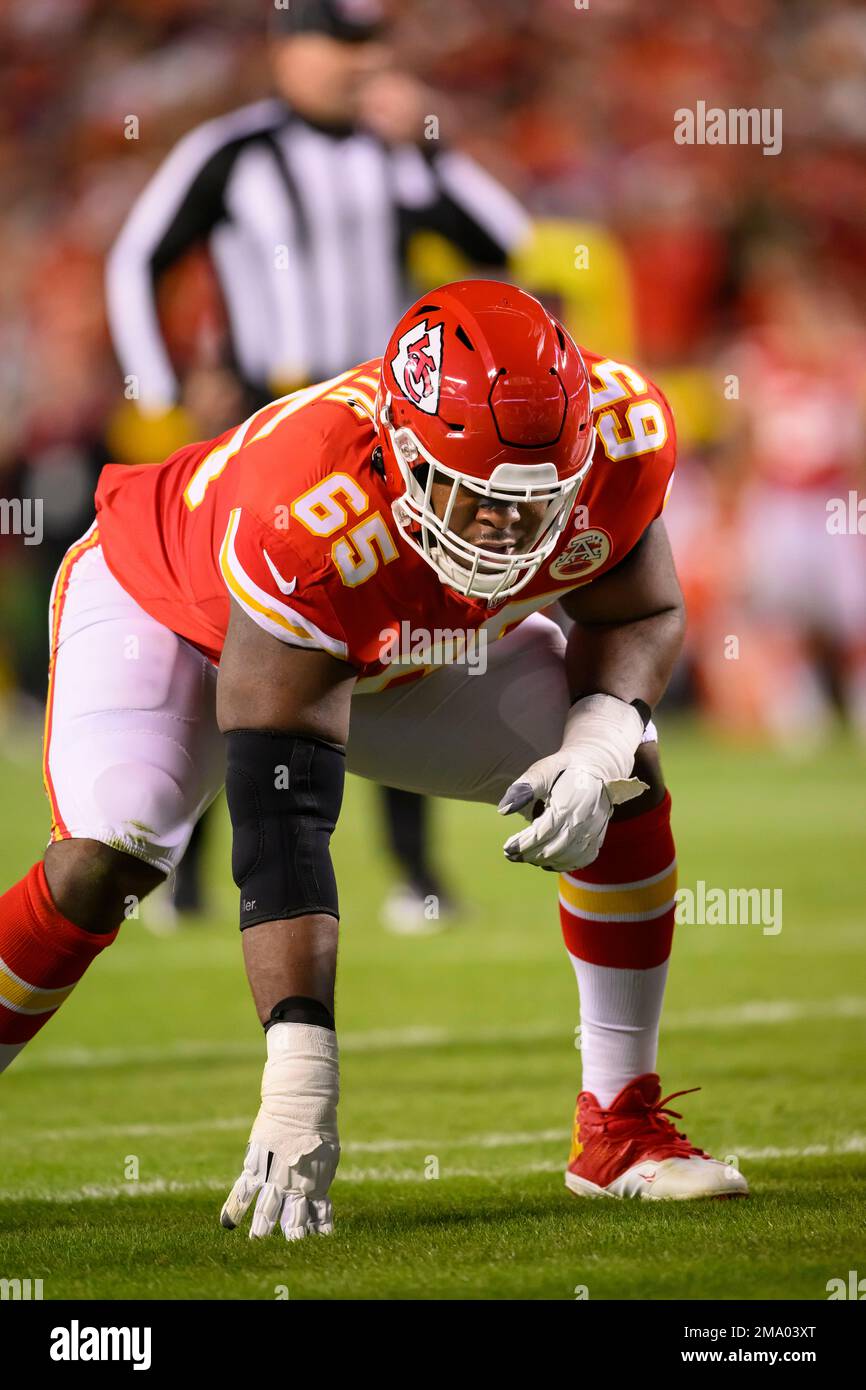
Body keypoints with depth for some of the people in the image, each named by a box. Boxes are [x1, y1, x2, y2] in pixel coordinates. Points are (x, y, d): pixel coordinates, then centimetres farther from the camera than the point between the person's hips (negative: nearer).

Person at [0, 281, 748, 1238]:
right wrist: (298, 1081, -50)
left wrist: (595, 751, -30)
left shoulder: (617, 434, -31)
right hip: (170, 610, -5)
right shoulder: (306, 518, -45)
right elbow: (281, 825, -45)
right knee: (102, 864, -28)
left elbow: (640, 616, -7)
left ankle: (619, 1127, 2)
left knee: (626, 779, -10)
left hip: (409, 651, 5)